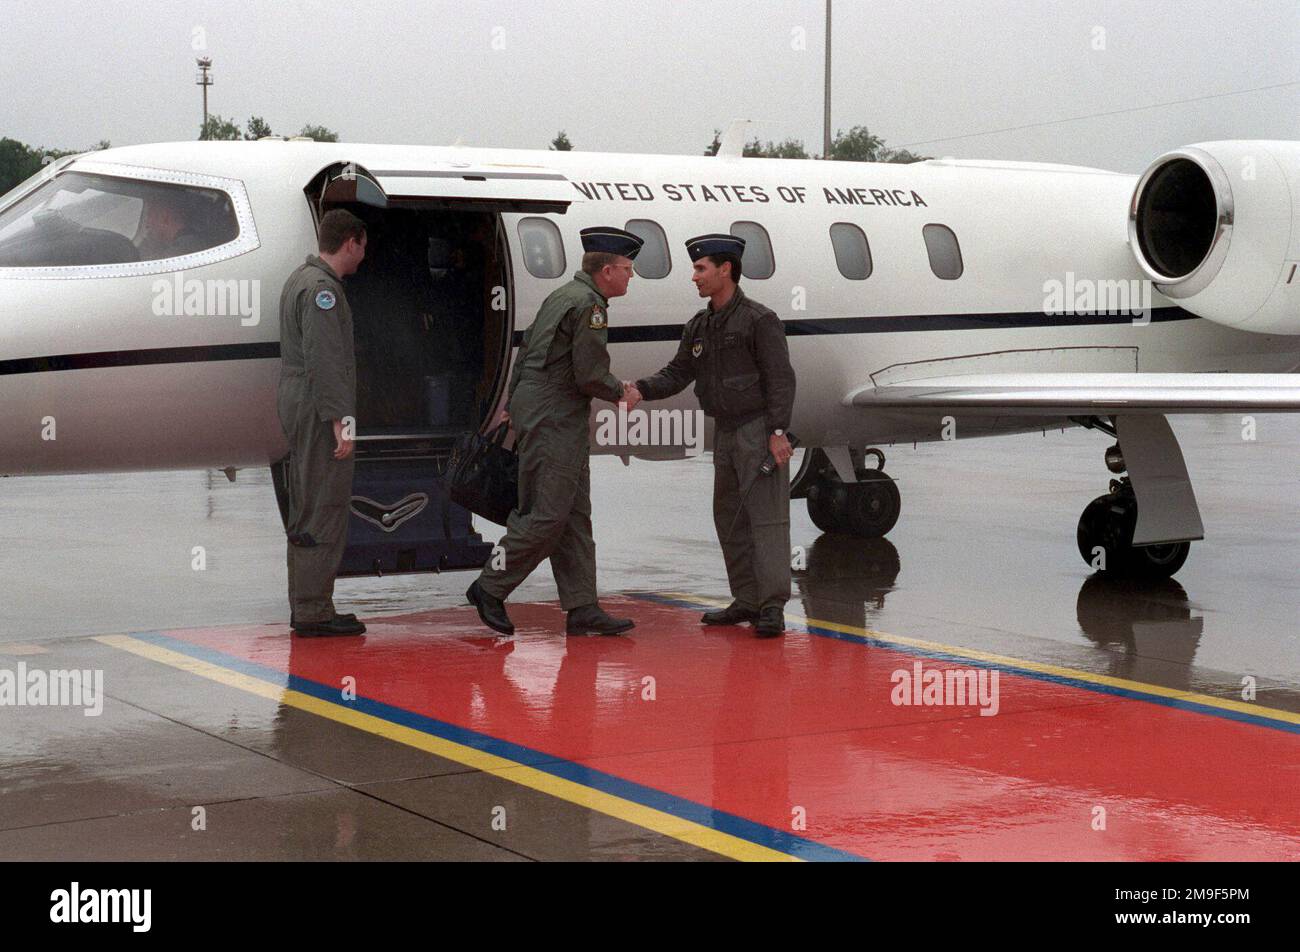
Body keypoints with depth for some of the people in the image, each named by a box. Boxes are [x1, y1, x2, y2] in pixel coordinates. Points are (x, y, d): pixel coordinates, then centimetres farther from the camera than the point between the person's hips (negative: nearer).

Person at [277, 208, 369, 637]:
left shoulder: (301, 279, 18)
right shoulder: (322, 288, -14)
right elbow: (325, 360, -21)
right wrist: (340, 420, -22)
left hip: (298, 406, 11)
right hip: (320, 410, -11)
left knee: (306, 512, 14)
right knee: (324, 512, -8)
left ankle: (303, 606, 19)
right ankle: (313, 610, -7)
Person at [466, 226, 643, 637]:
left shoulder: (563, 295, 17)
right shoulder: (588, 305, -14)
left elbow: (527, 347, 24)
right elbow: (590, 376, -18)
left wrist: (514, 403, 29)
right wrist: (619, 391, 2)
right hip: (552, 421, -11)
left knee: (575, 516, 7)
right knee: (548, 515, -8)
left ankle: (582, 608, 6)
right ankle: (490, 588, 3)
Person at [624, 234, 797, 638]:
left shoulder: (759, 320, -10)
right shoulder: (699, 326, 13)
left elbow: (780, 378, -14)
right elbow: (677, 373, 10)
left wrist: (778, 431, -20)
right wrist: (642, 390, -8)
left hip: (759, 432, -8)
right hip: (726, 434, 9)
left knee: (766, 516, -11)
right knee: (729, 517, 10)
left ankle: (773, 608, -15)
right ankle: (747, 601, 17)